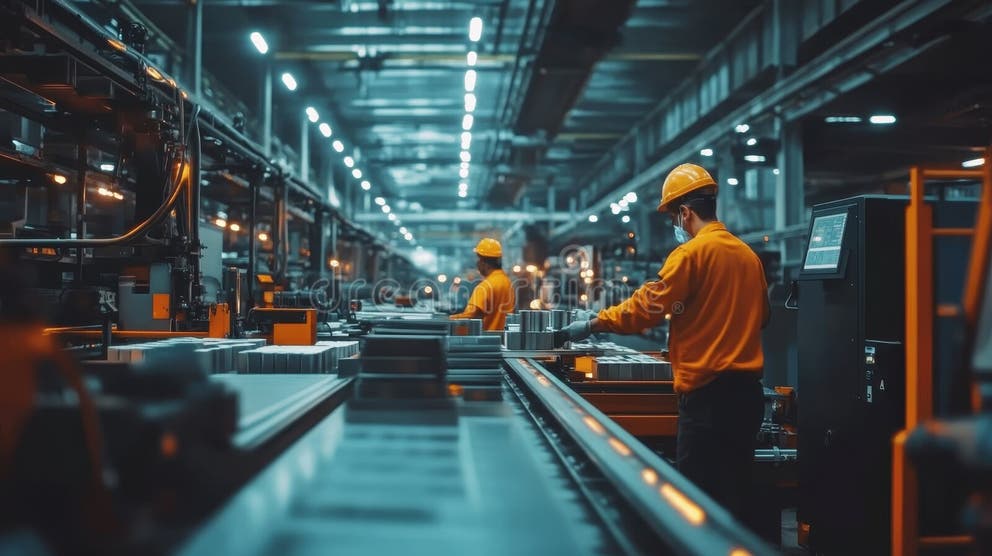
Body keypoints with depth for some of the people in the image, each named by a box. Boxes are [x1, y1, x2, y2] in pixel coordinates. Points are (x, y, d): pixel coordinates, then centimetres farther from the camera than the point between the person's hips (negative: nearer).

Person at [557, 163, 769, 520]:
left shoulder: (692, 252, -10)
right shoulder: (748, 255, 10)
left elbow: (646, 307, -11)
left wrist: (593, 324, -2)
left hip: (708, 393, -8)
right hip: (748, 390, 8)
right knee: (735, 493, 15)